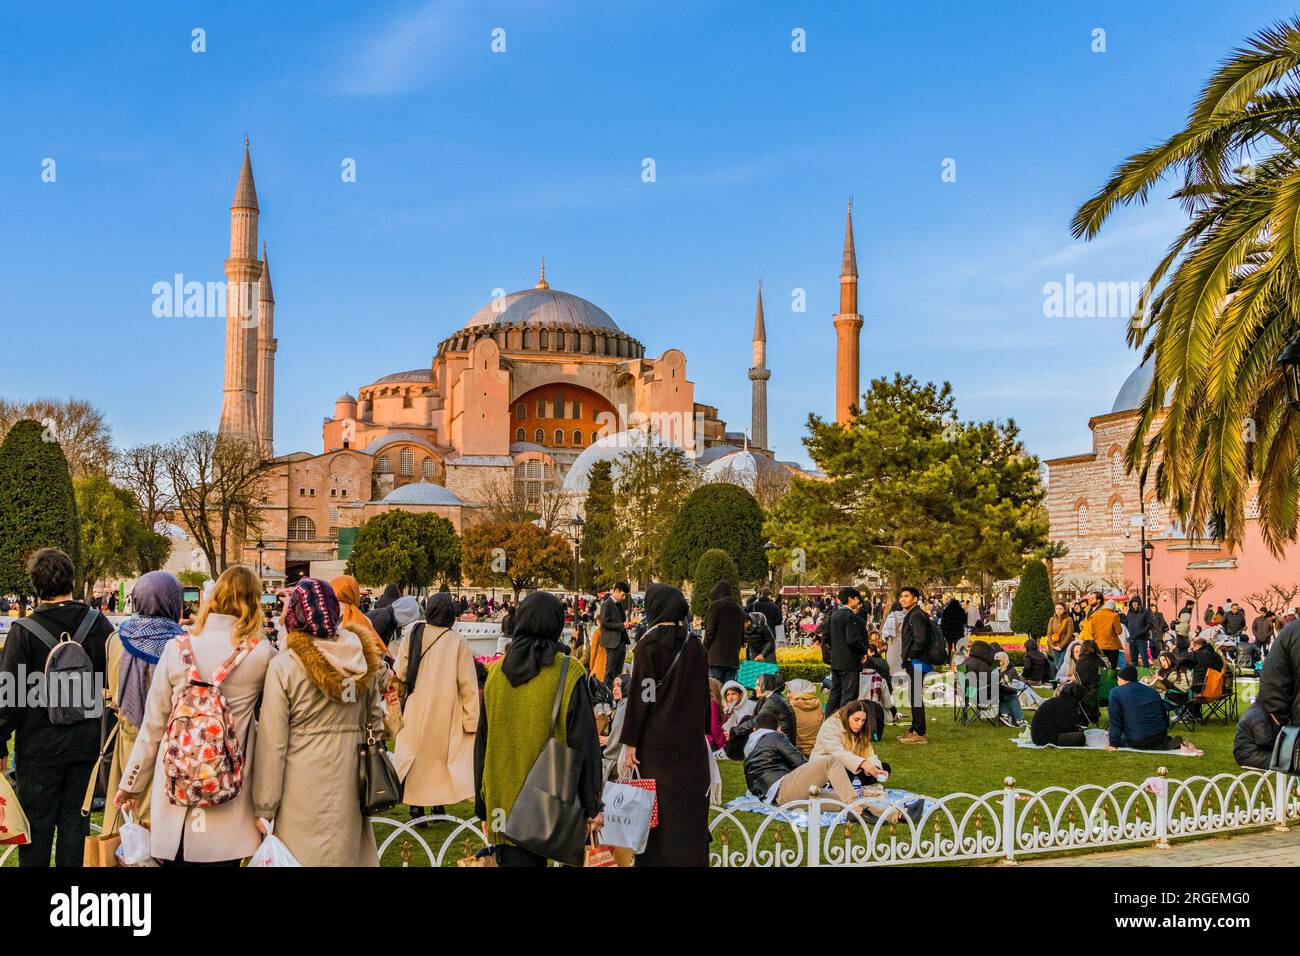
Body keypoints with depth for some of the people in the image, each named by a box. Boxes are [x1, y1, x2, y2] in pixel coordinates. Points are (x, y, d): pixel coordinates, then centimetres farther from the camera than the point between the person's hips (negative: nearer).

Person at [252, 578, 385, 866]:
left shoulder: (284, 665, -12)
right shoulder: (364, 659, 1)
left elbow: (272, 743, -11)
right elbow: (375, 719, 11)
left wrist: (264, 808, -5)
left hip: (304, 790, -4)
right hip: (350, 786, 4)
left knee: (305, 857, 7)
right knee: (349, 854, 15)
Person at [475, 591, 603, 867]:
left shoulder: (496, 673, 2)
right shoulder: (569, 675, -9)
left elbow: (482, 741, 7)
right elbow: (584, 743, -10)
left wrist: (483, 804, 15)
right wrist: (593, 806, -4)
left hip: (504, 801, 3)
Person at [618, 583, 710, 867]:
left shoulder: (649, 644, -10)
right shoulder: (695, 645, 4)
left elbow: (641, 696, -12)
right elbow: (703, 694, 10)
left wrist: (630, 743, -9)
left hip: (656, 740, -4)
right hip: (692, 739, 4)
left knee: (657, 811, 2)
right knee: (690, 809, 10)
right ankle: (692, 858, 13)